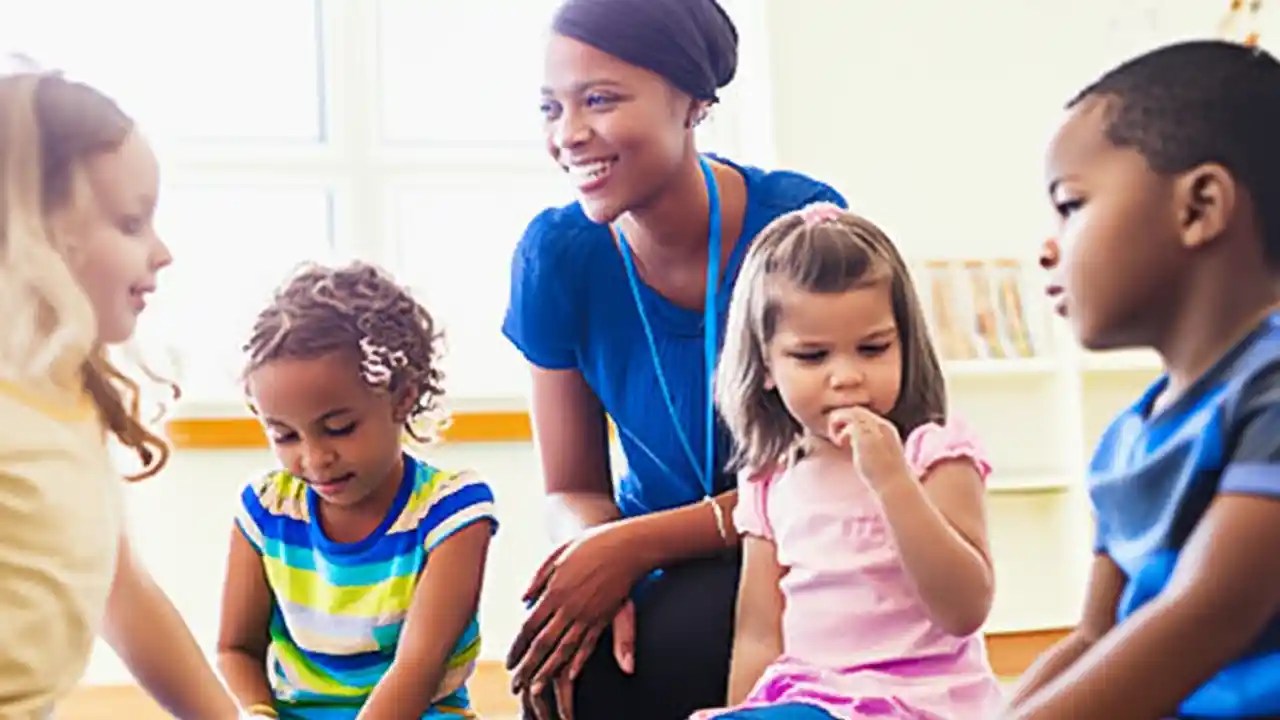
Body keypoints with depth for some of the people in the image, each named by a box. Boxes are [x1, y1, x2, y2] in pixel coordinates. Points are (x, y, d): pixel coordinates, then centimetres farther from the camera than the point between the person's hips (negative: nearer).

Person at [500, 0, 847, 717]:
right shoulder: (556, 254, -10)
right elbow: (573, 489, -2)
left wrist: (634, 545, -25)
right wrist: (598, 559, -27)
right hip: (658, 561, 2)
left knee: (681, 637, -32)